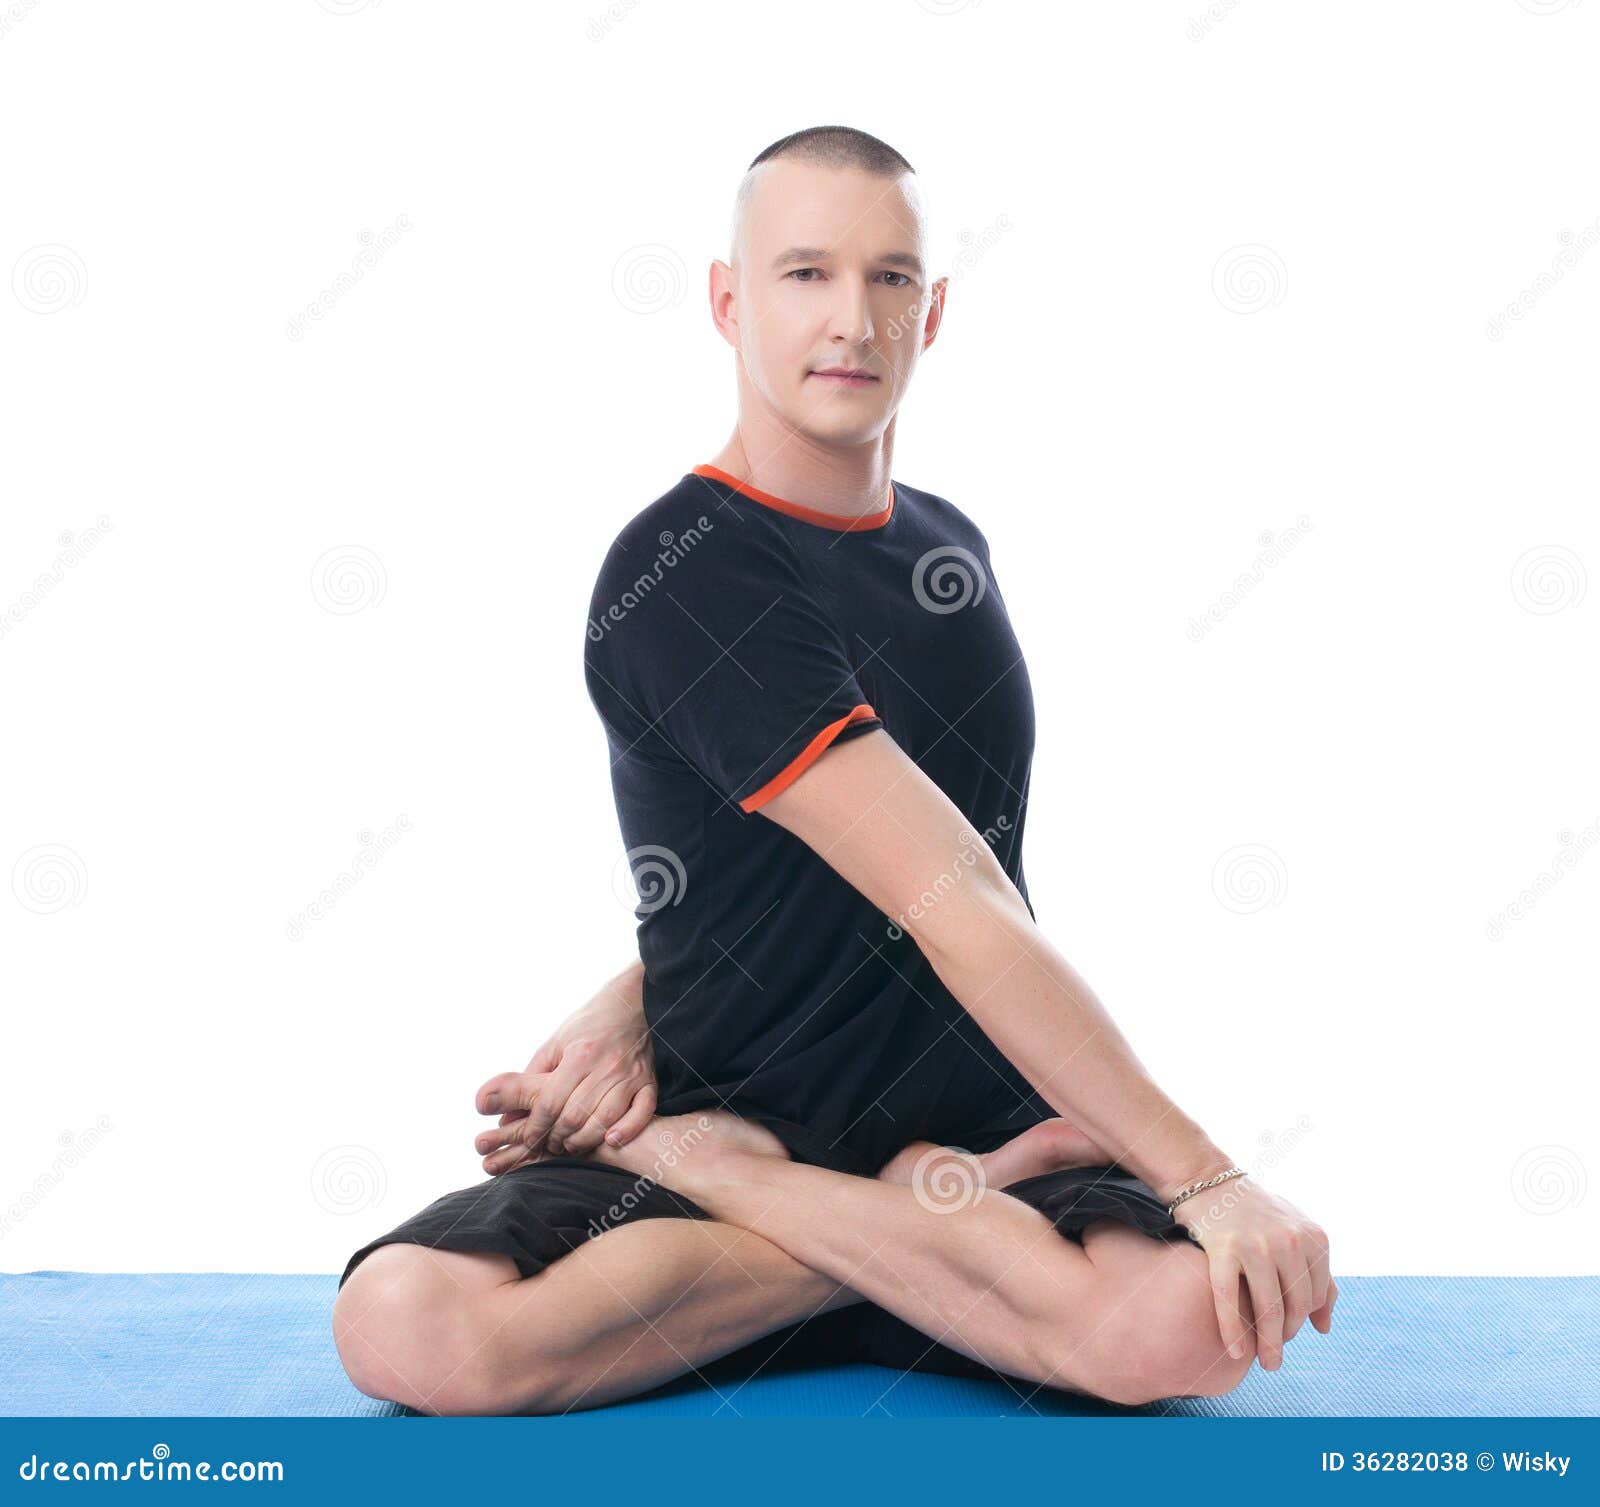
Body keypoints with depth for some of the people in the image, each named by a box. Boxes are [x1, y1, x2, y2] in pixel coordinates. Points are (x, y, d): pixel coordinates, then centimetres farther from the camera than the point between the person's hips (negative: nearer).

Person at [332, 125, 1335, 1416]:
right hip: (728, 1109, -4)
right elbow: (950, 899, -21)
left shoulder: (953, 545, 12)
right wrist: (1202, 1174, -23)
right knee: (404, 1326, -30)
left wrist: (633, 1007, -5)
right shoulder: (677, 579, -13)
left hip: (985, 1134, 5)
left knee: (1195, 1327, -29)